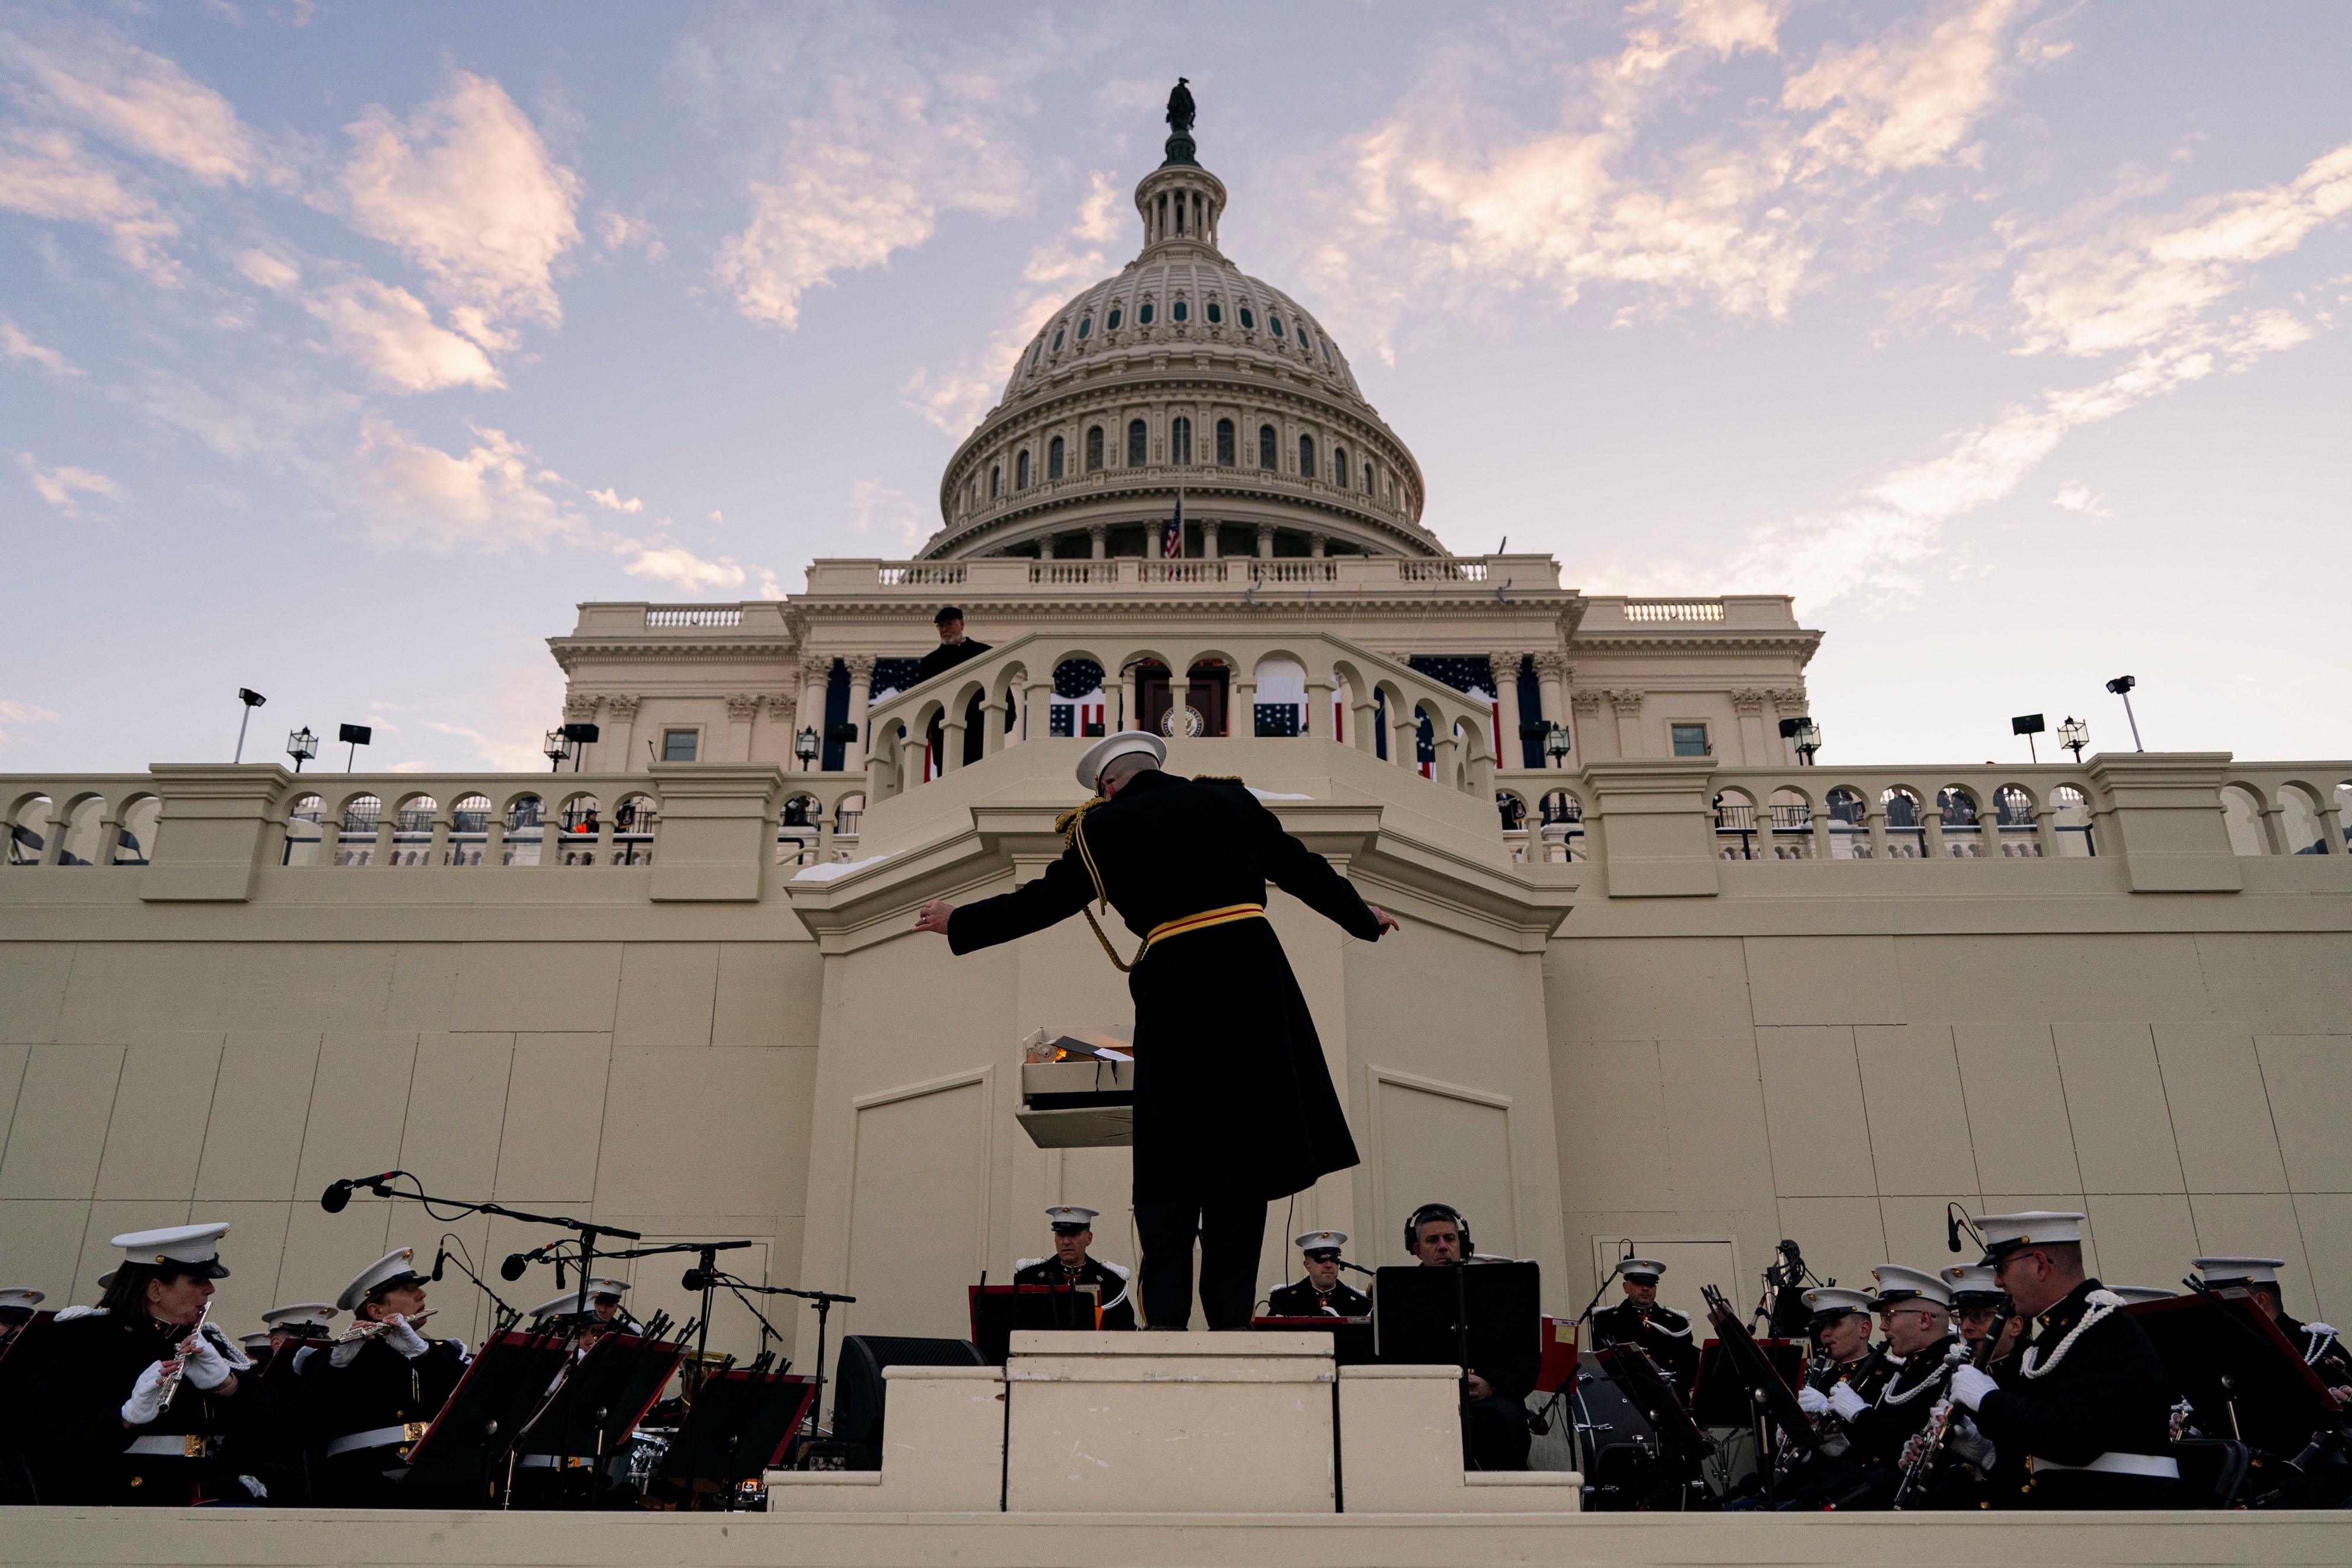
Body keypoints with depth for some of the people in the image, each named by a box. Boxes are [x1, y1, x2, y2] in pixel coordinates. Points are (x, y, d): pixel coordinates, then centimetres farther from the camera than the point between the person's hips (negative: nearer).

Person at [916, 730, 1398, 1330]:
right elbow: (1302, 868, 21)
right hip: (1255, 976, 3)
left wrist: (958, 923, 24)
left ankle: (1167, 1316, -1)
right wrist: (1362, 917, 36)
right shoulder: (1231, 800, 14)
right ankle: (1231, 1315, 10)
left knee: (1173, 1159, 6)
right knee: (1243, 1143, 9)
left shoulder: (1104, 827, 5)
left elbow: (1042, 902, 10)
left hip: (1176, 991, -3)